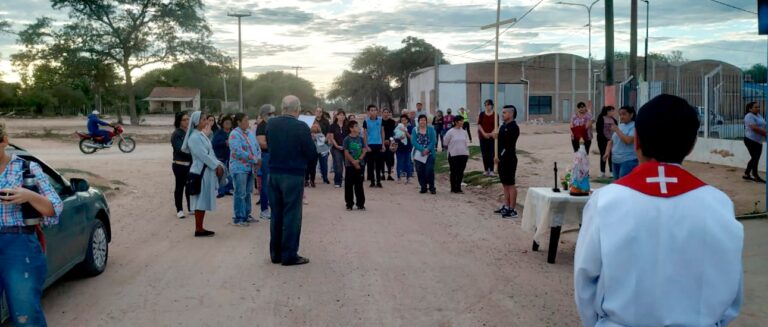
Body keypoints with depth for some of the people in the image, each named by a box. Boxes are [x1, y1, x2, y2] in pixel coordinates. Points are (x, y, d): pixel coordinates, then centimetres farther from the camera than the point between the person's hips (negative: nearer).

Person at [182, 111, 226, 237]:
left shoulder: (201, 135, 15)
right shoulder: (194, 138, -15)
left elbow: (210, 152, 16)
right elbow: (203, 155, -19)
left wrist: (219, 165, 7)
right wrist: (217, 166, -13)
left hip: (207, 171, 9)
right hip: (201, 172, -9)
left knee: (204, 200, 11)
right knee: (201, 200, -4)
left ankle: (200, 228, 17)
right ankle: (198, 229, 2)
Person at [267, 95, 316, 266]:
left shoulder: (271, 124, 1)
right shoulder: (301, 127, -15)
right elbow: (312, 153, -10)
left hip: (274, 174, 5)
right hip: (294, 175, -5)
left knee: (276, 214, 13)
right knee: (291, 215, 2)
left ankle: (276, 253, 20)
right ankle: (289, 255, 6)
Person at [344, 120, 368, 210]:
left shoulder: (361, 139, 5)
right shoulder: (347, 139, -5)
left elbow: (364, 151, 3)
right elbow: (346, 153, -8)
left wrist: (359, 160, -12)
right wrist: (354, 162, -13)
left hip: (359, 164, 3)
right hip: (350, 165, -3)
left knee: (359, 185, 6)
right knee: (349, 185, 2)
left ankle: (360, 204, 12)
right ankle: (349, 204, 11)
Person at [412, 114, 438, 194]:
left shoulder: (431, 129, 4)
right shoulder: (415, 130, 6)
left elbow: (433, 141, -3)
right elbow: (413, 141, -4)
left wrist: (427, 149, -17)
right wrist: (422, 149, -16)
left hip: (429, 154, -2)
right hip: (418, 154, 2)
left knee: (429, 170, -9)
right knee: (420, 171, 1)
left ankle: (431, 187, 2)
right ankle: (423, 187, 12)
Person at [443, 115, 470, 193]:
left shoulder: (464, 132, 6)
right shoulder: (450, 132, -7)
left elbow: (467, 143, 14)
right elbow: (445, 143, 0)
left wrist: (467, 153, 10)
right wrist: (449, 150, 5)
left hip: (463, 154, 4)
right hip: (453, 155, -4)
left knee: (461, 172, 6)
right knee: (454, 172, 2)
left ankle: (458, 188, 15)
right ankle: (453, 188, 10)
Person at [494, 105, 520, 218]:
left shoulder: (514, 127, -15)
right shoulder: (503, 126, 14)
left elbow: (509, 144, -19)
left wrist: (499, 157, -18)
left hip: (509, 159, -9)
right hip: (502, 159, 9)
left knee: (510, 184, -5)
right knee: (505, 184, 14)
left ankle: (512, 210, -1)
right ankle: (506, 206, 23)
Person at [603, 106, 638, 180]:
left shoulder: (634, 126, -9)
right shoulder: (620, 126, 14)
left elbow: (628, 140, -24)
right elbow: (611, 141, 16)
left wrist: (617, 131, -15)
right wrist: (607, 152, 0)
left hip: (628, 161, -8)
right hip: (616, 160, 8)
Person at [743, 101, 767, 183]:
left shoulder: (759, 116, 16)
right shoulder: (749, 116, -13)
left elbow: (762, 127, 16)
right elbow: (754, 128, -23)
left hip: (758, 141, 9)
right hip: (751, 140, -9)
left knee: (755, 158, 11)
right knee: (755, 158, -4)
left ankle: (746, 174, 18)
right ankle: (755, 176, 5)